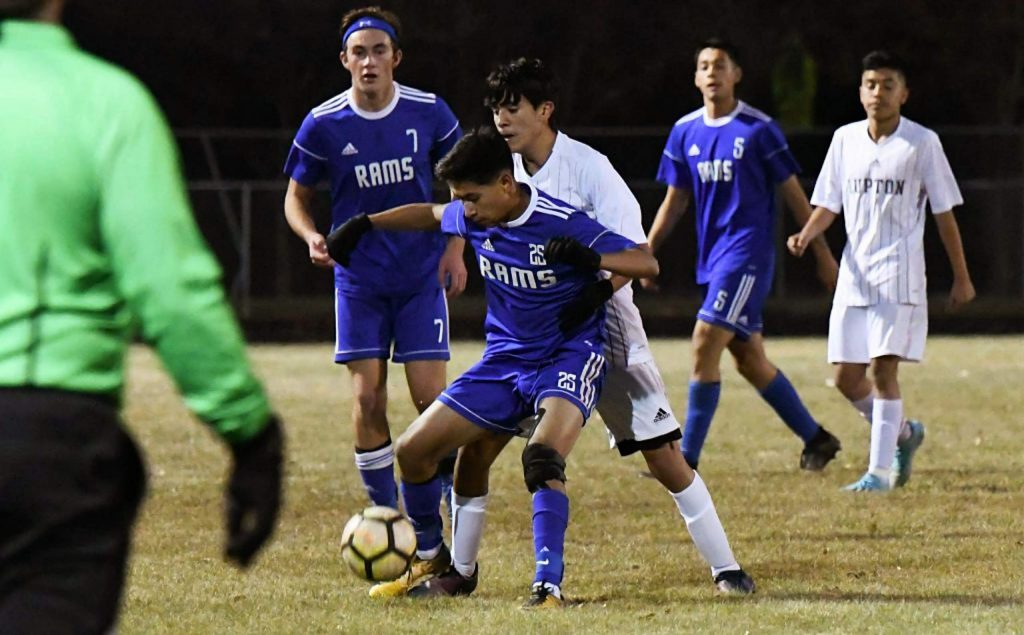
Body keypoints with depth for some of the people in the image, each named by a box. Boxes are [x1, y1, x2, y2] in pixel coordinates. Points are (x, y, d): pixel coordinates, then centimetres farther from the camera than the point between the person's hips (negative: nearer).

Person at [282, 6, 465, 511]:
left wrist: (456, 248, -3)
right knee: (367, 397, -3)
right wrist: (312, 238, -15)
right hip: (359, 278, 1)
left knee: (429, 395, -7)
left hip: (422, 276, -1)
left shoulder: (429, 113, -5)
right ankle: (384, 512, 9)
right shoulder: (323, 125, -6)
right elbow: (296, 198, 6)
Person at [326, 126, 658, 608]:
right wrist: (364, 224, 19)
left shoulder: (562, 224, -22)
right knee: (414, 450, 1)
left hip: (569, 356, -7)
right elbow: (431, 215, 22)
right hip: (505, 359, 7)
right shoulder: (473, 219, -3)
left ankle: (548, 586, -33)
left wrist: (592, 260, -41)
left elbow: (647, 262, -22)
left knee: (542, 459, -34)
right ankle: (432, 561, 23)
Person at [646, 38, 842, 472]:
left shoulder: (759, 130, -7)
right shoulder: (685, 132, 9)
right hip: (712, 259, 7)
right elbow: (674, 200, 16)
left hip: (747, 255, -7)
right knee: (750, 361, 10)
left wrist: (822, 253, 1)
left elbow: (792, 193, -2)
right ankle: (815, 439, 24)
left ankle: (687, 460, -14)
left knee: (705, 344, -16)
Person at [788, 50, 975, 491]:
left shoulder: (921, 143, -3)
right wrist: (806, 235, -10)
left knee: (883, 369, -14)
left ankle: (880, 469, -9)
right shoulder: (845, 140, 8)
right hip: (854, 274, 5)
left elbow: (944, 212, 2)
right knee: (846, 376, 5)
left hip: (899, 275, -5)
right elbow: (829, 205, 12)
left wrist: (961, 278, 4)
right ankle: (903, 432, 31)